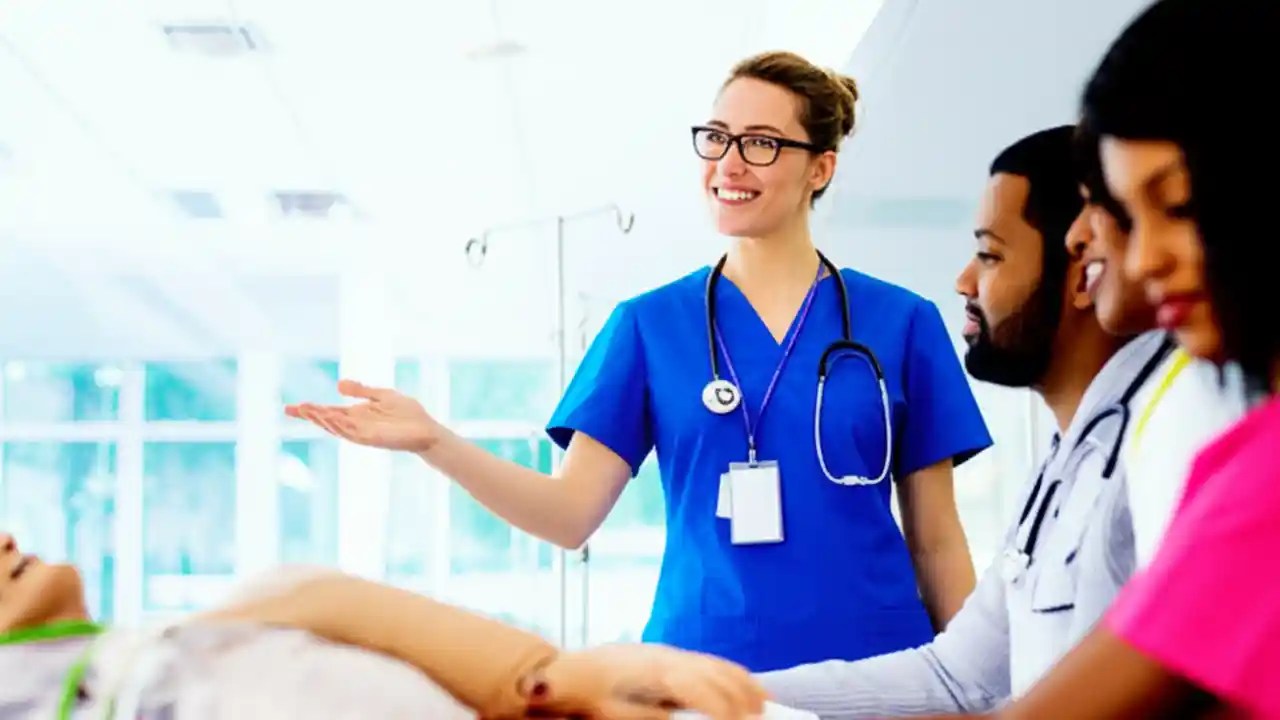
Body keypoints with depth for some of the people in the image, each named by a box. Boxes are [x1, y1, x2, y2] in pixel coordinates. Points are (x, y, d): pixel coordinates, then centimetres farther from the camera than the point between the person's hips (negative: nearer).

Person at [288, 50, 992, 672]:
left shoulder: (902, 323, 3)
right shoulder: (649, 324, 5)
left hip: (869, 672, 0)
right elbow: (571, 513, -2)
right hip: (702, 665, 0)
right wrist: (434, 441, -15)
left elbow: (937, 541, 5)